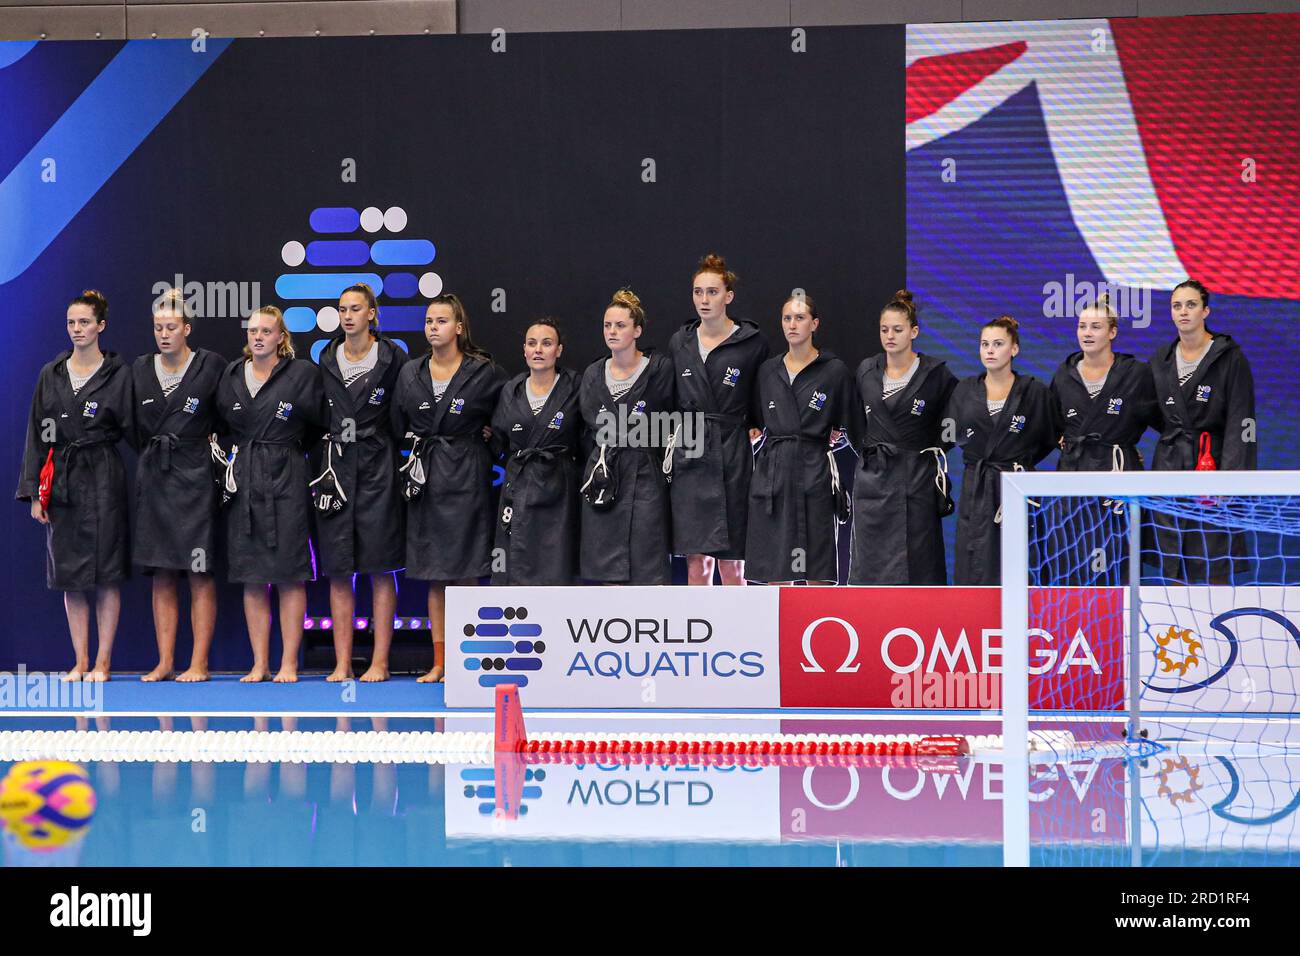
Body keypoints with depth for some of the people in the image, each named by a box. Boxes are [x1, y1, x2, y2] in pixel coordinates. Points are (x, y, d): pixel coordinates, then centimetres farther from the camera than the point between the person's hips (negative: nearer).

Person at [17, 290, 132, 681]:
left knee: (105, 573, -3)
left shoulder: (119, 374, 0)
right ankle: (80, 661, 11)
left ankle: (103, 662, 4)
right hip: (61, 480, 3)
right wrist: (34, 491, 3)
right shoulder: (51, 374, 9)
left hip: (103, 478, -3)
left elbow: (131, 429, 1)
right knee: (69, 575, 5)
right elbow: (37, 435, 8)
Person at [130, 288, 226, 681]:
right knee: (161, 575, 5)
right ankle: (165, 662, 9)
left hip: (196, 478, -4)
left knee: (200, 575, -4)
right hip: (154, 479, 4)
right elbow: (132, 428, 16)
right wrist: (152, 454, 10)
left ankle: (199, 664, -2)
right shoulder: (140, 370, 8)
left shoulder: (212, 366, -3)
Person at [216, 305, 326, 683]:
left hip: (286, 479, -4)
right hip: (242, 481, 4)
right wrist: (233, 458, 8)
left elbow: (320, 426, 5)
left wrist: (289, 450, 4)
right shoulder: (231, 375, 9)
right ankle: (259, 664, 9)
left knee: (289, 575, -3)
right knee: (252, 577, 4)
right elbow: (220, 425, 18)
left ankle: (289, 663, 1)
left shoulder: (304, 374, -2)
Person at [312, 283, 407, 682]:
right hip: (335, 466, 4)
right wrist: (317, 468, 8)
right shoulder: (327, 360, 10)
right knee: (338, 570, 3)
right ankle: (342, 663, 7)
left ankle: (380, 662, 2)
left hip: (377, 467, -4)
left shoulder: (392, 358, -2)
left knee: (380, 567, -2)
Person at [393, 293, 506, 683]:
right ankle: (439, 661, 11)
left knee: (465, 572, -3)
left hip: (466, 476, -4)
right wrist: (421, 445, 9)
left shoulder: (484, 372, -5)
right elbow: (399, 422, 16)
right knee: (434, 574, 7)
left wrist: (488, 433, -1)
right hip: (425, 476, 4)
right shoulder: (410, 373, 7)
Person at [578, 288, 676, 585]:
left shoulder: (660, 368, -3)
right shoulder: (593, 374, 11)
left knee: (649, 572, -5)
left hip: (644, 475, -4)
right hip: (603, 477, 4)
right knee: (609, 572, 4)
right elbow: (592, 429, 15)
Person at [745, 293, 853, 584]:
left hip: (815, 471, -4)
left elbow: (845, 428, 3)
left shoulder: (835, 370, 0)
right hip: (772, 471, 4)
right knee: (775, 569, 3)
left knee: (817, 571, -2)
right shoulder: (768, 370, 11)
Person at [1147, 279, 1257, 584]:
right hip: (1169, 466, 5)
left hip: (1213, 464, -5)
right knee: (1173, 569, 5)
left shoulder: (1231, 358, -5)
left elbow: (1240, 425, -11)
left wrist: (1227, 480, -18)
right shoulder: (1161, 359, 11)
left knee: (1214, 569, -4)